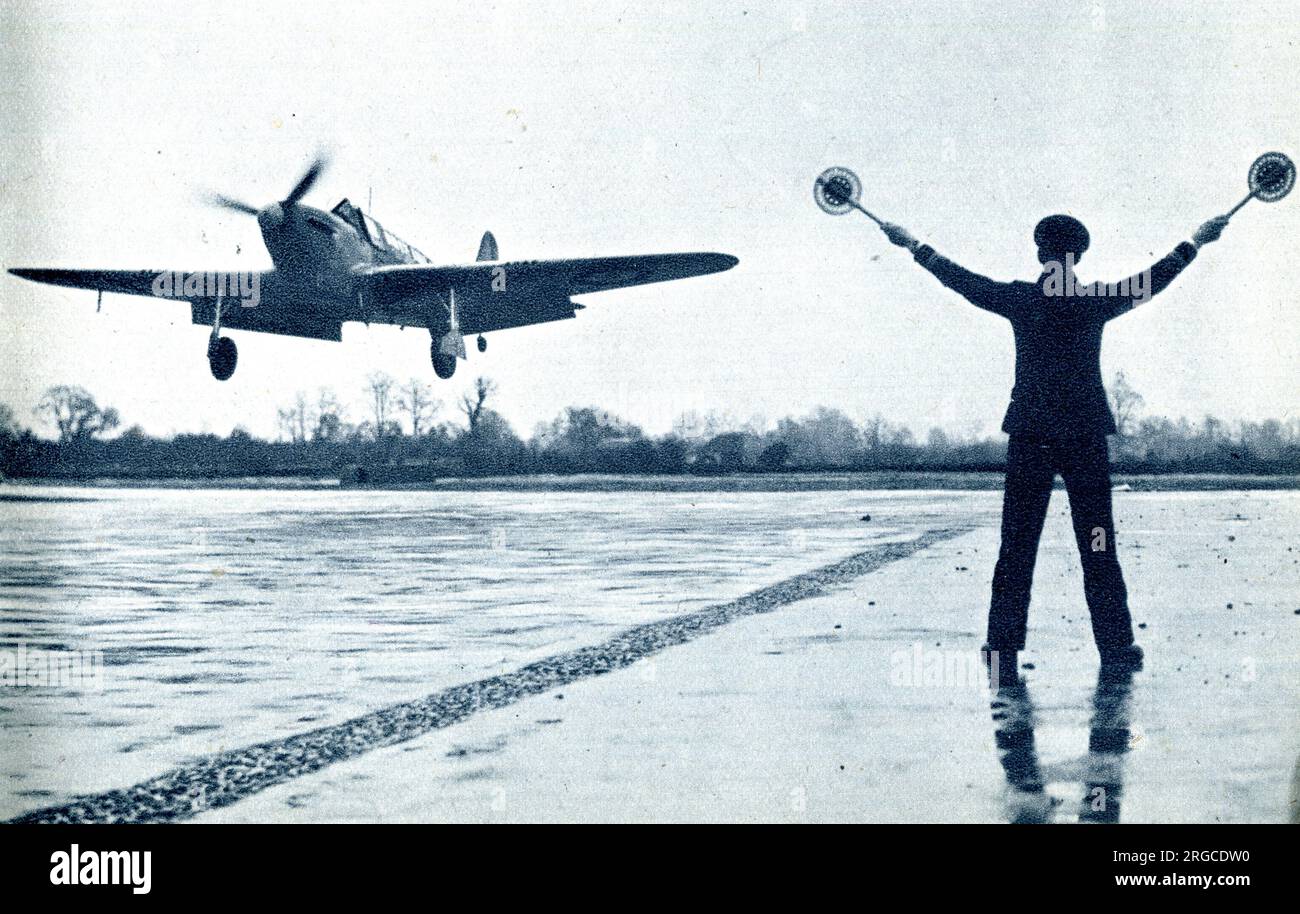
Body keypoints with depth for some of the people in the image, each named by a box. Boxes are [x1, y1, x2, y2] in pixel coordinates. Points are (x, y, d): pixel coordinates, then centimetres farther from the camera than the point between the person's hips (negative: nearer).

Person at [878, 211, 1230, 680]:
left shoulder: (1019, 299, -2)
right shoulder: (1096, 300, -2)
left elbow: (959, 278, 9)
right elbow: (1153, 279, 11)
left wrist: (914, 245, 24)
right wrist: (1196, 241, 26)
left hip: (1029, 438, 0)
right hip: (1087, 435, 0)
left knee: (1016, 547, 3)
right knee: (1098, 548, 6)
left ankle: (1003, 651, 3)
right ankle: (1116, 648, 9)